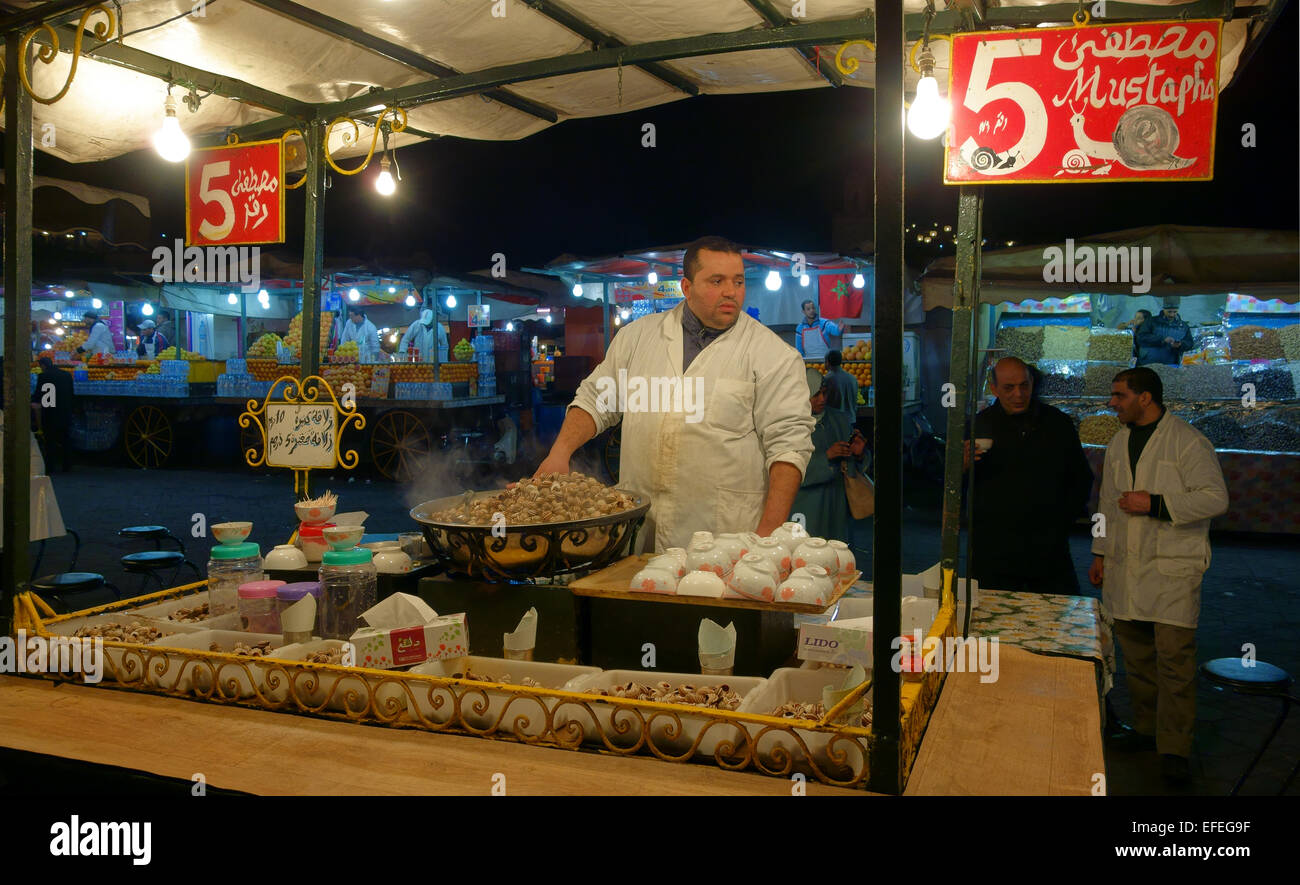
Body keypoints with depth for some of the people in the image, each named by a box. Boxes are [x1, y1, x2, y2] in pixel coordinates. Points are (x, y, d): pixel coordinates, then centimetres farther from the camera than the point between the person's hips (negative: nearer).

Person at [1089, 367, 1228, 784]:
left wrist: (1155, 504, -18)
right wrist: (1100, 553, 19)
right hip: (1126, 567, 7)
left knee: (1175, 656, -8)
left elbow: (1215, 498, -12)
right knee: (1137, 655, 12)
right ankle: (1146, 728, 25)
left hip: (1173, 567, -6)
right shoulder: (1118, 444, 15)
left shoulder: (1187, 441, -8)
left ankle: (1175, 749, -1)